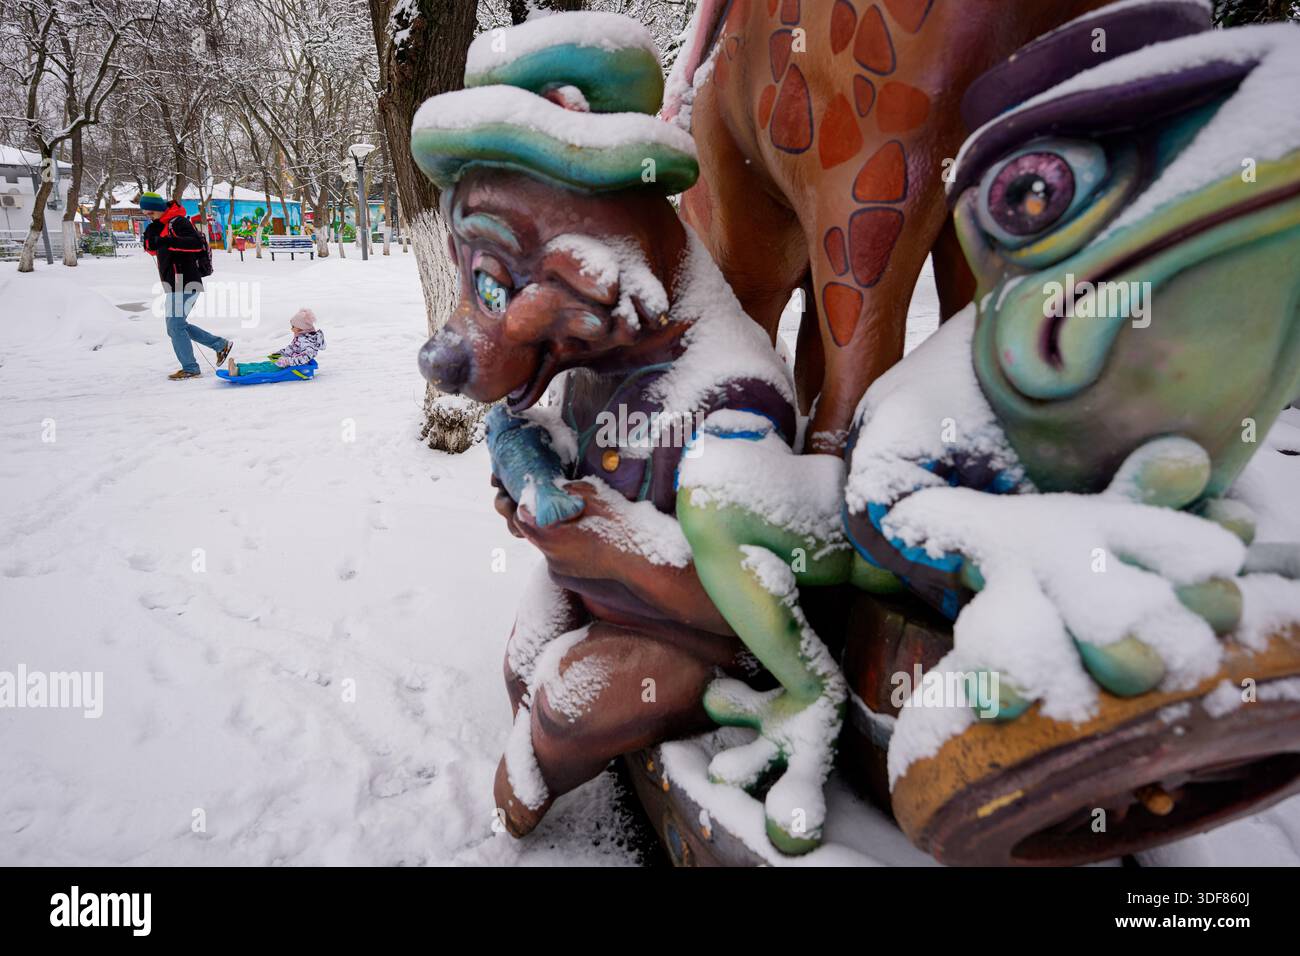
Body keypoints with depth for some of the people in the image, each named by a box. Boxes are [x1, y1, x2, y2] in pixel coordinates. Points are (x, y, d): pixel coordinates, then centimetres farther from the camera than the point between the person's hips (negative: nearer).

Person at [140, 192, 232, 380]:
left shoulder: (178, 222, -12)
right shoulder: (161, 225, 18)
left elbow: (197, 243, -26)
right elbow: (151, 249, 19)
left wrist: (170, 242, -35)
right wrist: (151, 235, -1)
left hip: (185, 283, -11)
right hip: (175, 285, 11)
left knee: (175, 325, -9)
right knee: (175, 326, 16)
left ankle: (190, 369, -3)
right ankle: (221, 344, 19)